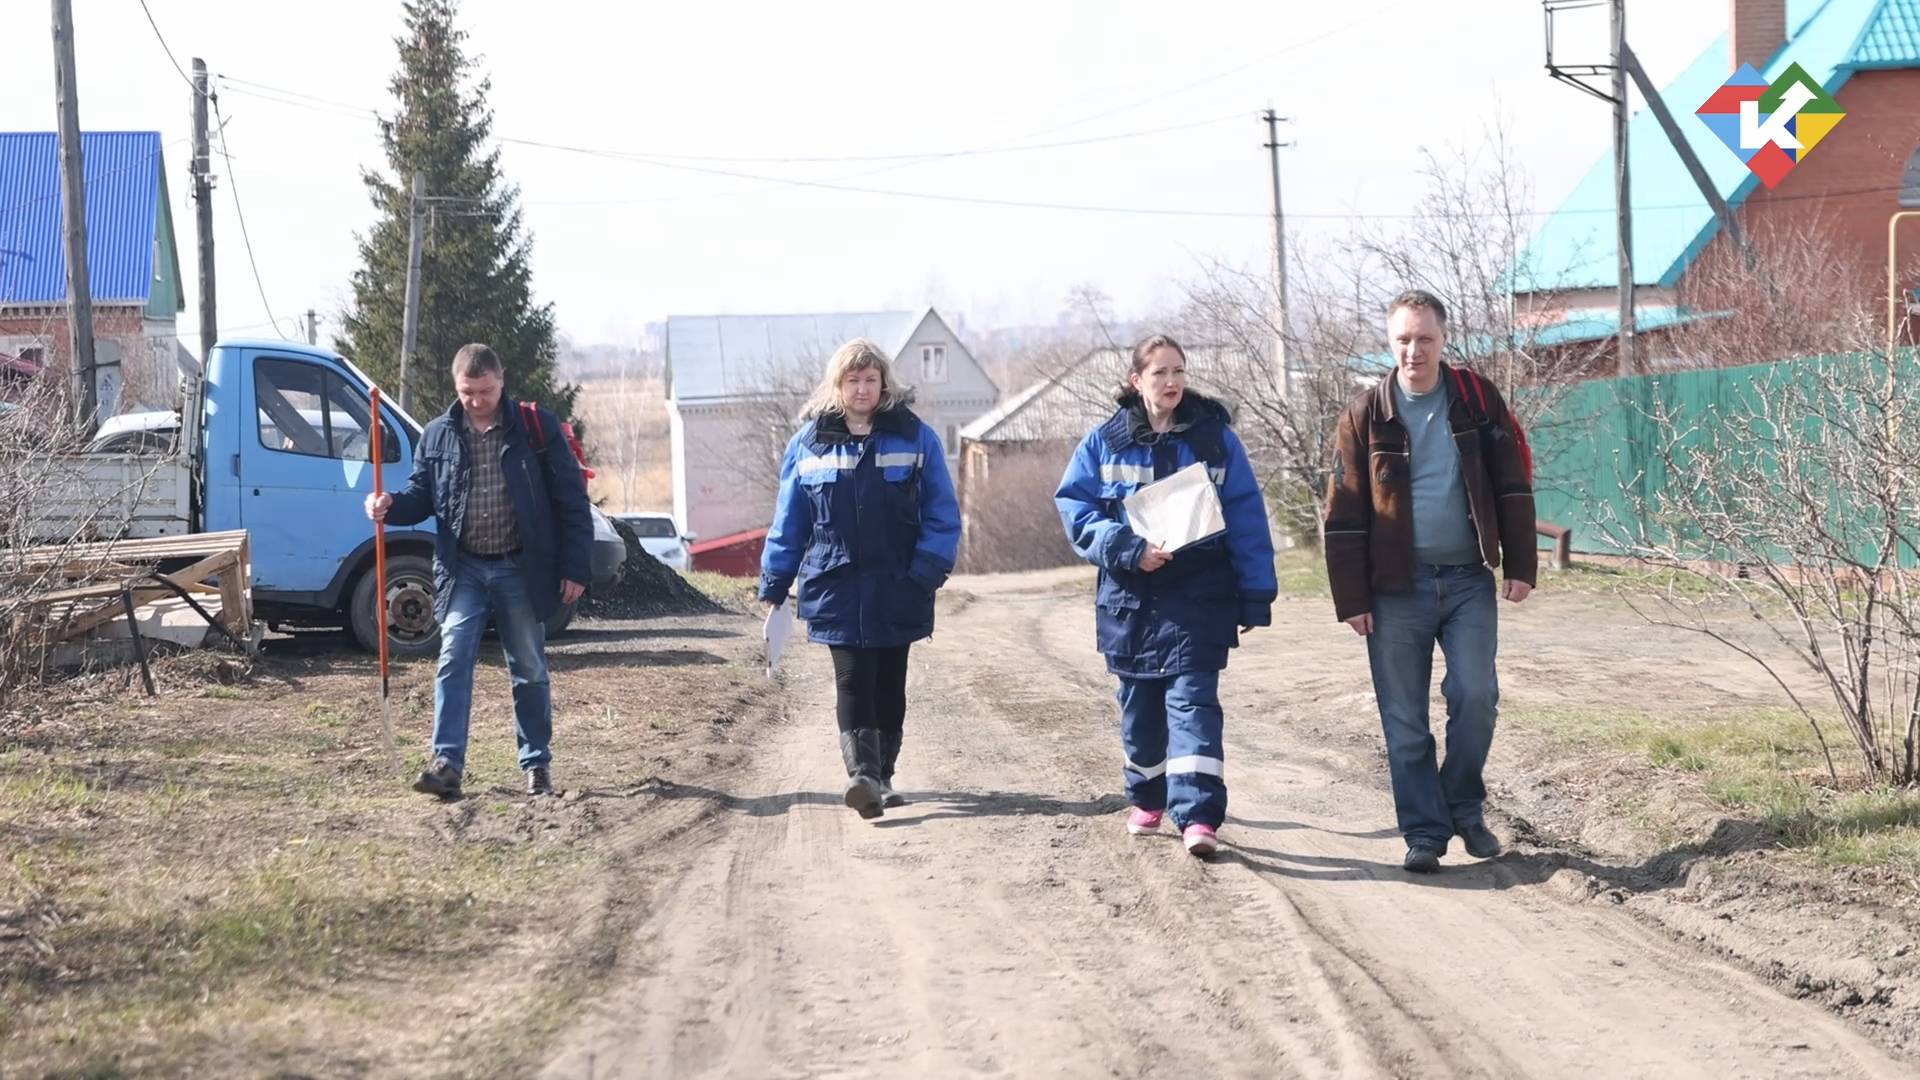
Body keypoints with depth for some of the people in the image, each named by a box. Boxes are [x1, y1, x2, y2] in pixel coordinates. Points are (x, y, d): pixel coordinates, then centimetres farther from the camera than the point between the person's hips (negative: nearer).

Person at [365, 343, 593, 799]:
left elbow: (571, 501, -2)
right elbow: (422, 496, 12)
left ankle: (537, 764, 20)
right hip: (464, 569, 2)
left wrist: (575, 568, -5)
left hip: (521, 569, -1)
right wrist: (391, 505, -12)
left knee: (529, 670, 8)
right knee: (453, 661, -11)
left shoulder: (537, 428, -4)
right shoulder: (438, 435, 3)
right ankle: (446, 762, -13)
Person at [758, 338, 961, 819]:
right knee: (853, 681, -11)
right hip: (838, 589, -1)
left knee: (889, 684, 10)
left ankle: (882, 776, 21)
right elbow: (788, 522, 9)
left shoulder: (914, 436, 1)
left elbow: (942, 514, 1)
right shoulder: (810, 442, 4)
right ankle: (862, 774, -20)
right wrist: (774, 586, 7)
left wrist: (928, 571, -11)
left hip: (898, 589, 1)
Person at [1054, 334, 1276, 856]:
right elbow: (1075, 507, -2)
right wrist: (1128, 549, -16)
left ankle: (1198, 814, -18)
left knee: (1192, 699, -12)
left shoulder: (1216, 439, 1)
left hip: (1198, 598, -2)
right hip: (1130, 596, 2)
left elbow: (1246, 519, 0)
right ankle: (1148, 799, 32)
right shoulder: (1105, 442, 3)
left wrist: (1256, 594, -4)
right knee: (1139, 702, 12)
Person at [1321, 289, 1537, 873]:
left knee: (1476, 698, -5)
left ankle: (1465, 808, 17)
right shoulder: (1366, 414, 0)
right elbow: (1343, 513, 0)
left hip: (1469, 582, 0)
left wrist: (1520, 564, -1)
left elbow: (1513, 485, 5)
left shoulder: (1477, 400, 2)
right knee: (1405, 719, 2)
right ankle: (1424, 831, 12)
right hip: (1397, 588, 0)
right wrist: (1351, 598, -4)